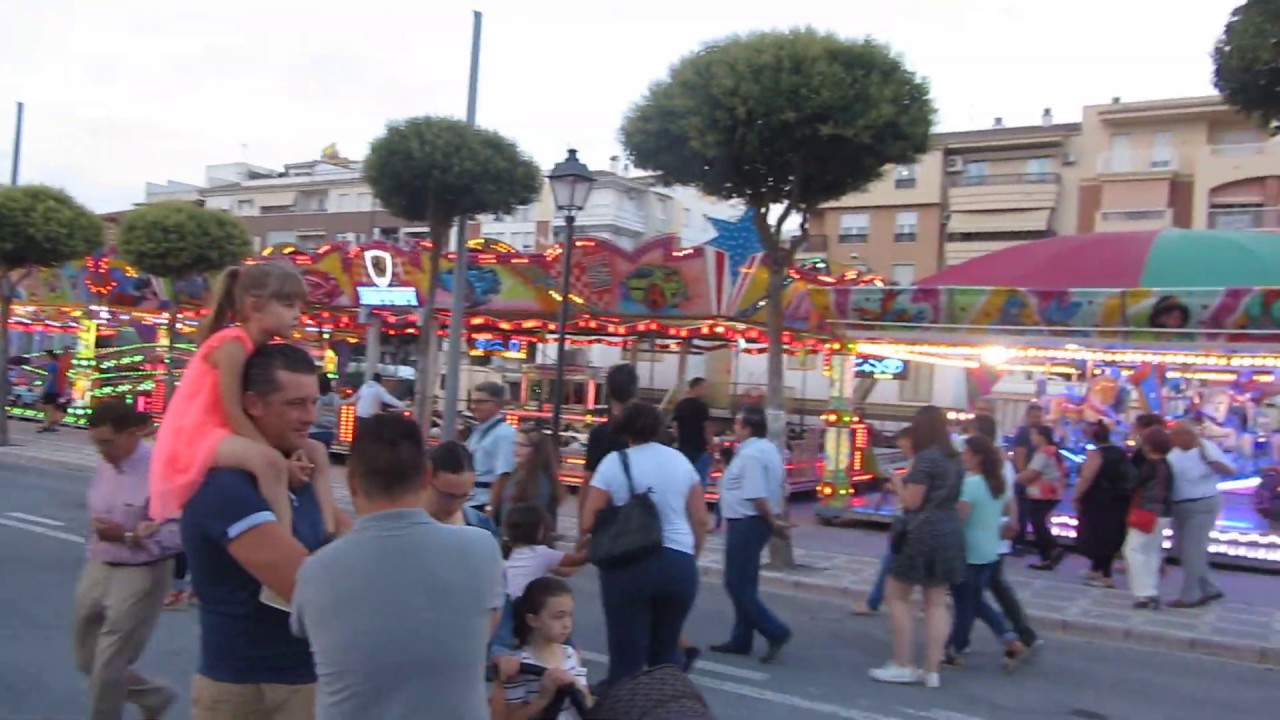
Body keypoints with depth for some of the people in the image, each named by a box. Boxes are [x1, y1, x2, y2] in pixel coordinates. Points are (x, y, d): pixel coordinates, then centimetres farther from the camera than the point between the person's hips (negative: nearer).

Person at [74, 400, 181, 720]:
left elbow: (179, 533, -23)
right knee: (88, 661, 18)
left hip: (139, 576, -8)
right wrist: (91, 565, 11)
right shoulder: (104, 467, 5)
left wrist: (127, 535, -28)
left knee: (108, 667, 0)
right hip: (99, 570, 8)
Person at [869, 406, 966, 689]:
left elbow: (912, 501, -15)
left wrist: (898, 483, 2)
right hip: (949, 534, 8)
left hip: (922, 533, -8)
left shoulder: (926, 458, -15)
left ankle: (902, 666, 5)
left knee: (897, 595, 4)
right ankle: (932, 670, 8)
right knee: (936, 602, 9)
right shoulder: (954, 459, 11)